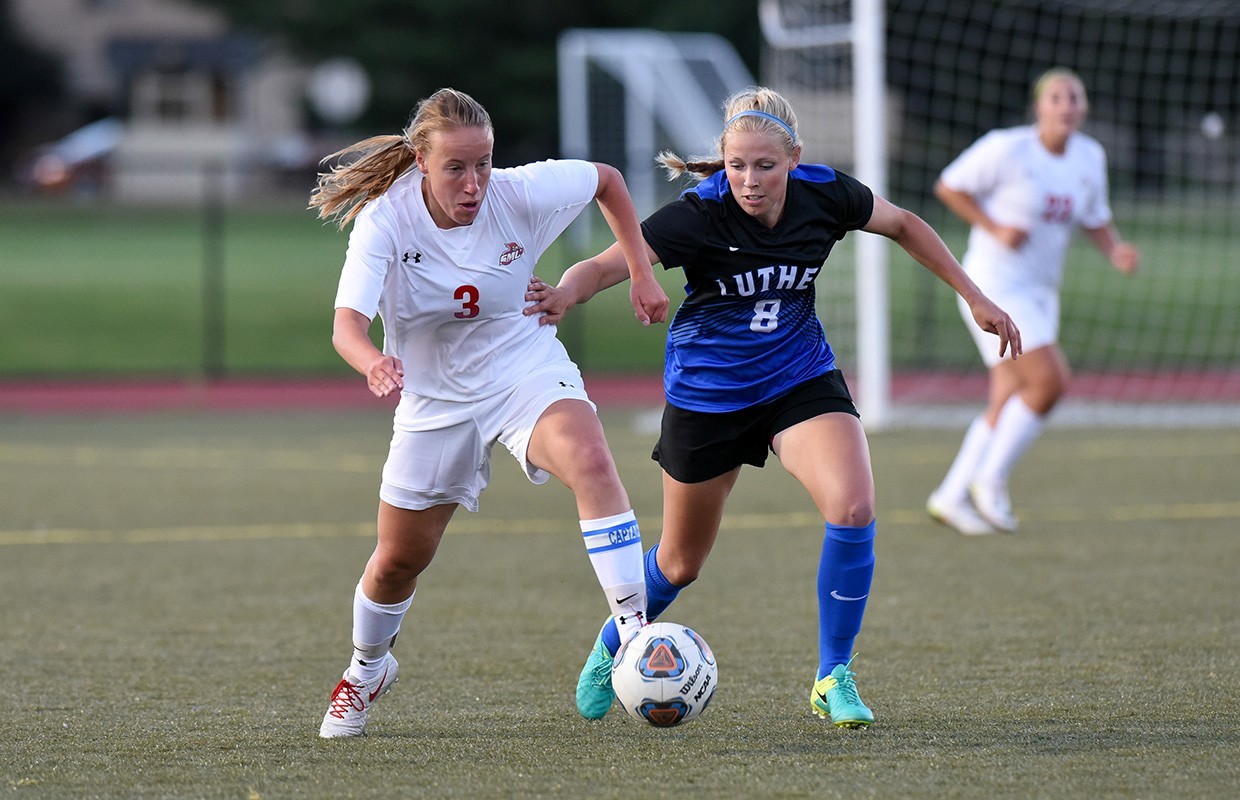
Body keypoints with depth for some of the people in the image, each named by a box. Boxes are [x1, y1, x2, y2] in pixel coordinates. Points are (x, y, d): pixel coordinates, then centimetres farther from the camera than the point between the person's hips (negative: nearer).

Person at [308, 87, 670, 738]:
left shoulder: (519, 194, -19)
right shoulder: (384, 220, -23)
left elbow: (606, 179, 2)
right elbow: (346, 323, -35)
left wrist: (641, 274, -1)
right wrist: (374, 365, -57)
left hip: (528, 373, 0)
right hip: (436, 399, 1)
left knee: (592, 464, -33)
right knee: (398, 561, 12)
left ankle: (634, 630, -32)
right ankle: (366, 671, 44)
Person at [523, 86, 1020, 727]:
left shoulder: (824, 194, -15)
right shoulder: (699, 214, -25)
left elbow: (904, 226, 5)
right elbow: (605, 266, -33)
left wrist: (975, 298, 8)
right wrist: (564, 295, -55)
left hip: (800, 378, 2)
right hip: (708, 391, -2)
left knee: (853, 511, -24)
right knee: (681, 563, 12)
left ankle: (833, 678, -7)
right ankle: (613, 645, 45)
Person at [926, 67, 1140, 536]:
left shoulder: (1089, 157, 4)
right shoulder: (1006, 149, -13)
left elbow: (1096, 220, 16)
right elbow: (948, 187, -4)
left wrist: (1117, 252, -5)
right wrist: (995, 228, -16)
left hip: (1039, 292, 7)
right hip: (995, 282, -7)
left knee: (1007, 405, 6)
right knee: (1050, 380, -18)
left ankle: (951, 497, 17)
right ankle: (990, 480, -3)